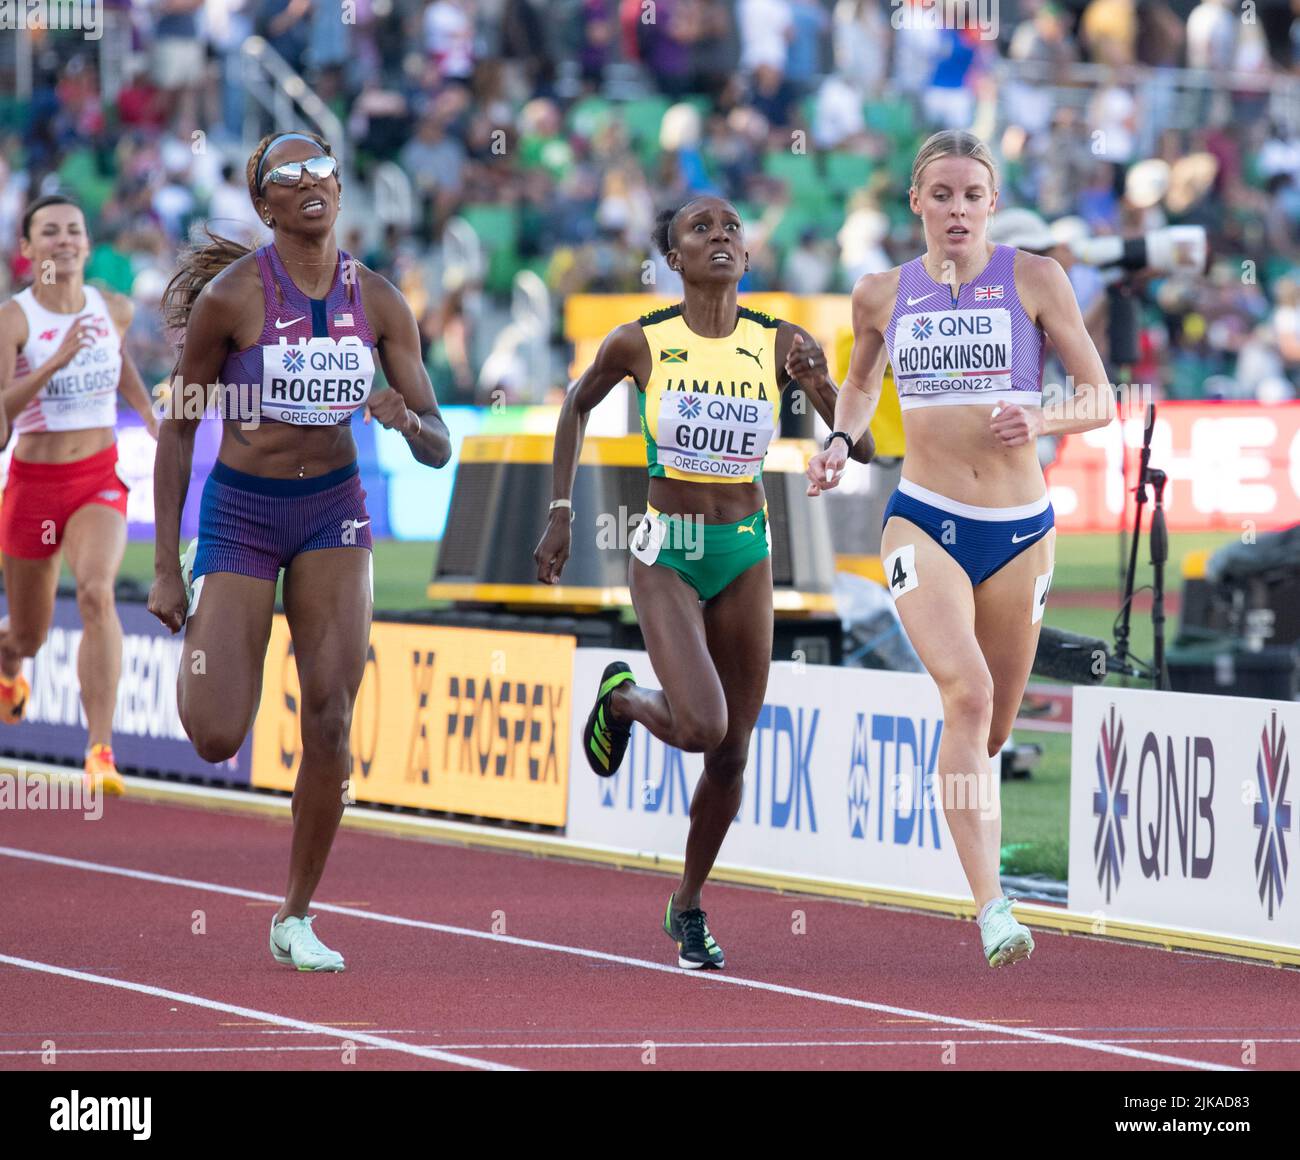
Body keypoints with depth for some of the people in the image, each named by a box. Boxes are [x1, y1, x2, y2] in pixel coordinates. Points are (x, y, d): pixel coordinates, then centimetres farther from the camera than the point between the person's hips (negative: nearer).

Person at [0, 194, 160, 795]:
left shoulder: (115, 310, 1)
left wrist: (146, 410, 15)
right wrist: (55, 362, -38)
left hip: (100, 480, 1)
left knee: (96, 593, -28)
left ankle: (101, 751, -32)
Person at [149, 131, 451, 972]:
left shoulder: (378, 302, -2)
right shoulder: (231, 295, -11)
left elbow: (439, 450, 2)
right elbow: (179, 428, -4)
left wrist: (406, 419, -23)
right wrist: (167, 568, -6)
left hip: (335, 509, 3)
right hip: (241, 514, -3)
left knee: (331, 722, -8)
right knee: (217, 740, -10)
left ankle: (297, 917, 8)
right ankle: (199, 658, 29)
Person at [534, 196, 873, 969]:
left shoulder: (781, 346, -3)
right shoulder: (641, 344, -6)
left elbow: (864, 450, -3)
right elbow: (576, 407, 12)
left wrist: (824, 386, -22)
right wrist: (561, 513, 8)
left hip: (746, 554, 3)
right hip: (666, 554, -3)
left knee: (733, 753, 6)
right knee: (701, 727, -21)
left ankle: (689, 904, 27)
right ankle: (622, 698, 14)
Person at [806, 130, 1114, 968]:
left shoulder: (1034, 279, 0)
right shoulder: (883, 294, 6)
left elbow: (1102, 399, 1)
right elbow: (862, 382, 26)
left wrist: (1042, 420, -19)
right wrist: (840, 442, 7)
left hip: (1020, 528, 1)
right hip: (924, 521, -1)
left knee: (992, 730, 10)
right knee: (966, 691, -25)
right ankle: (993, 908, -31)